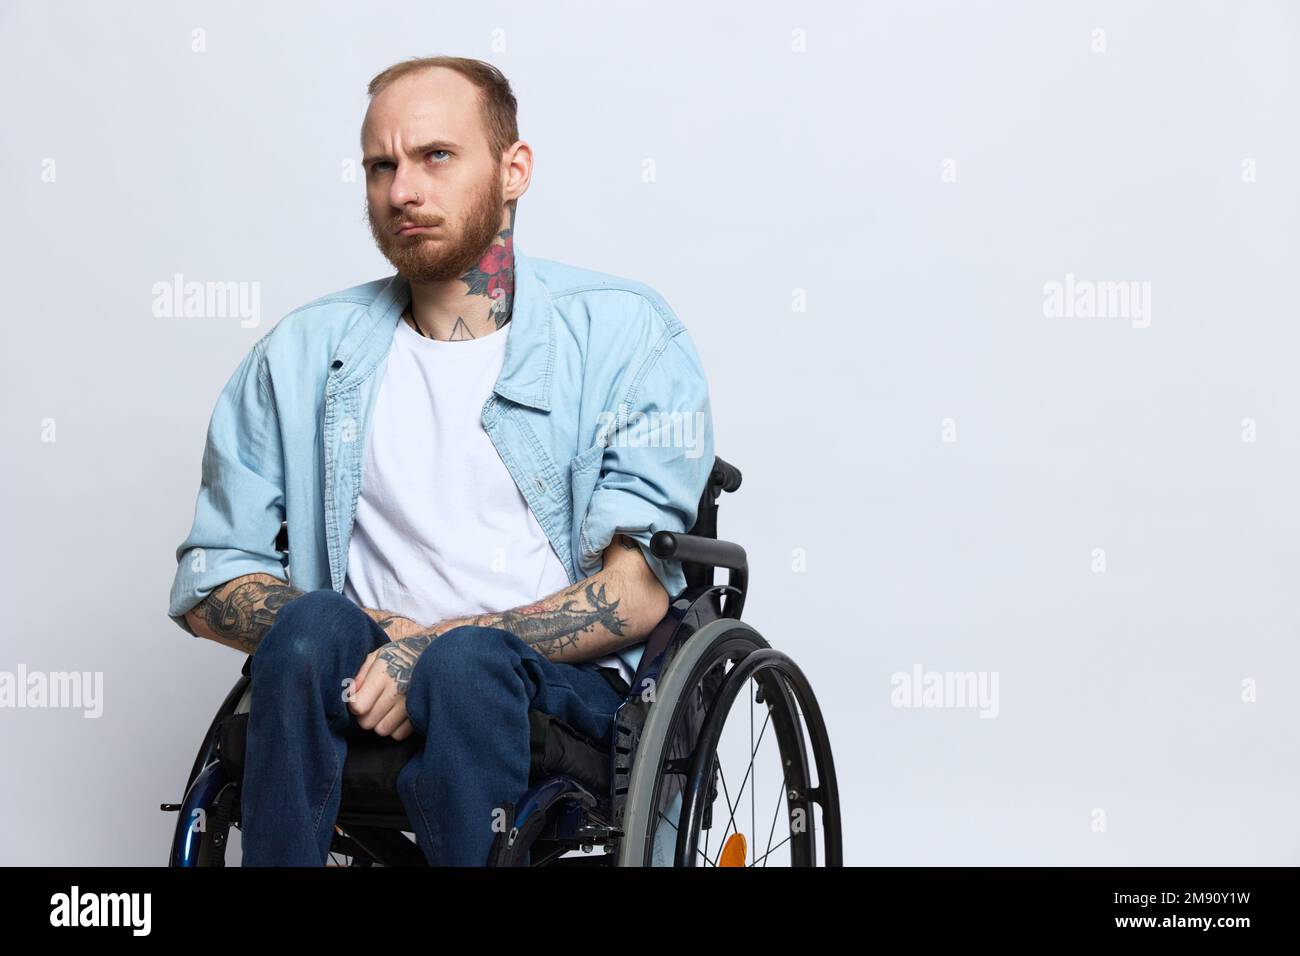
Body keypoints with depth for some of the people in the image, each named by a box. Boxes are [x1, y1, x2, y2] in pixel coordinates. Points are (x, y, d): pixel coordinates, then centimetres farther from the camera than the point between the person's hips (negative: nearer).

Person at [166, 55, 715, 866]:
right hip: (367, 680, 2)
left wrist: (442, 646, -18)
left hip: (563, 684, -2)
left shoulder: (624, 332, 5)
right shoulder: (302, 356, 13)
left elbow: (638, 591, -5)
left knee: (467, 665, -35)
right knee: (313, 626, -31)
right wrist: (376, 637, -10)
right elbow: (206, 586, 9)